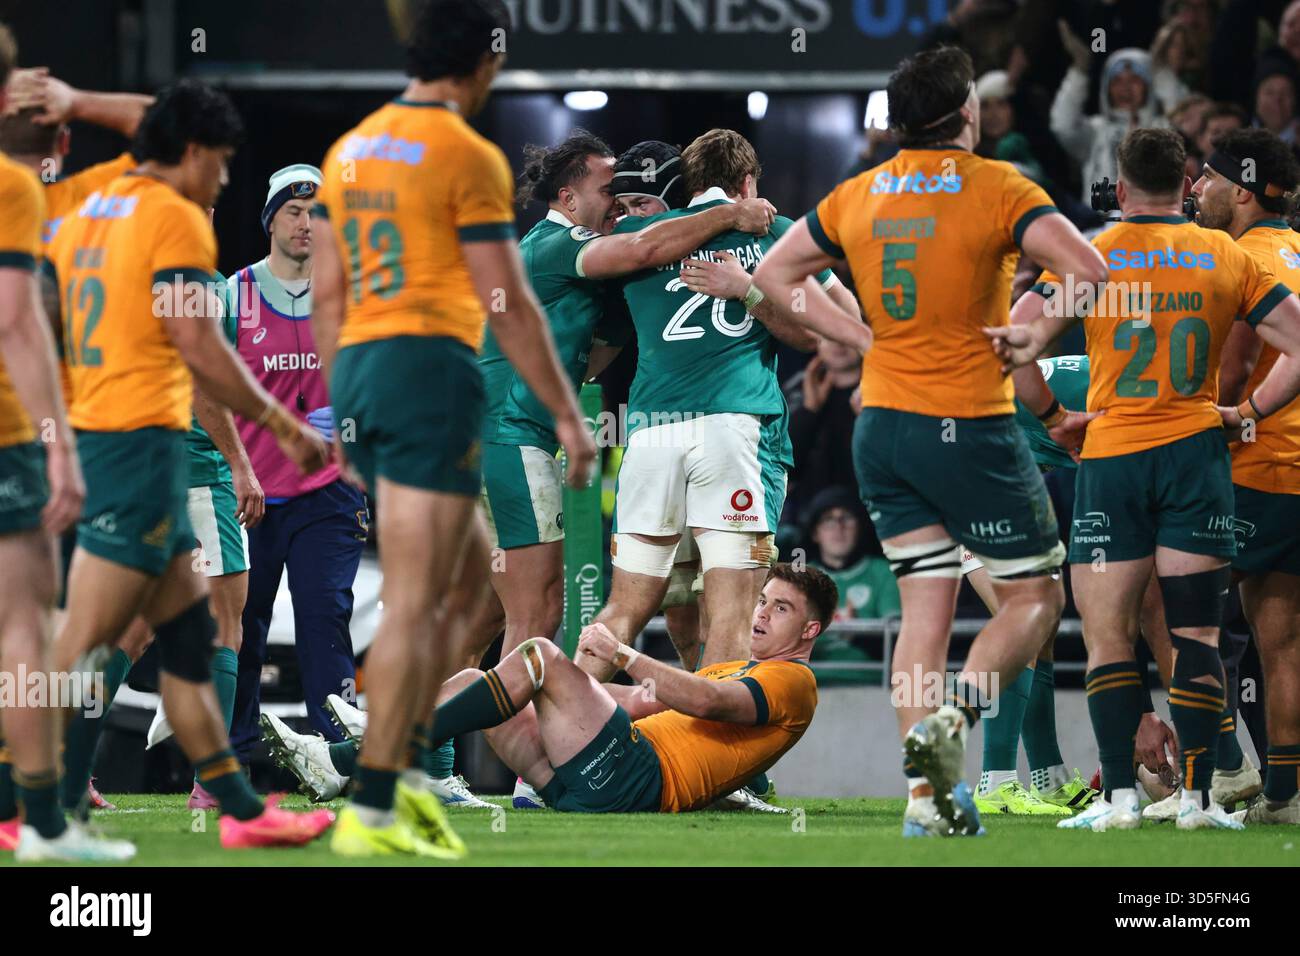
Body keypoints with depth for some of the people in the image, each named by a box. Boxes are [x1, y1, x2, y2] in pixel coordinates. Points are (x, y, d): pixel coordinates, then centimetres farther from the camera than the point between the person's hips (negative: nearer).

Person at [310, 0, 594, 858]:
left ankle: (407, 764, 9)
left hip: (357, 369, 8)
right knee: (415, 601, -7)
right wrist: (567, 414, -4)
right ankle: (372, 809, -9)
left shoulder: (351, 150, 14)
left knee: (471, 568, 18)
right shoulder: (469, 157, -8)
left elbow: (326, 295, 18)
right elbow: (509, 305, -10)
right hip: (432, 367, -8)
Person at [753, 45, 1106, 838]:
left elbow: (775, 275, 15)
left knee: (925, 608, 9)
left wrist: (865, 337, 10)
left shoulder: (858, 196, 5)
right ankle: (950, 721, -17)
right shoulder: (995, 188, -11)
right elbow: (1088, 269, -22)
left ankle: (927, 797, 1)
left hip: (882, 428, 5)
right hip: (971, 426, -5)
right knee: (1035, 595, 7)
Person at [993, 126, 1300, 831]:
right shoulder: (1226, 258, 5)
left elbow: (1012, 347, -5)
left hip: (1110, 457, -1)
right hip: (1195, 452, 1)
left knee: (1108, 638, 3)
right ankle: (1197, 795, -4)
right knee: (1196, 634, 3)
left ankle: (1119, 794, -6)